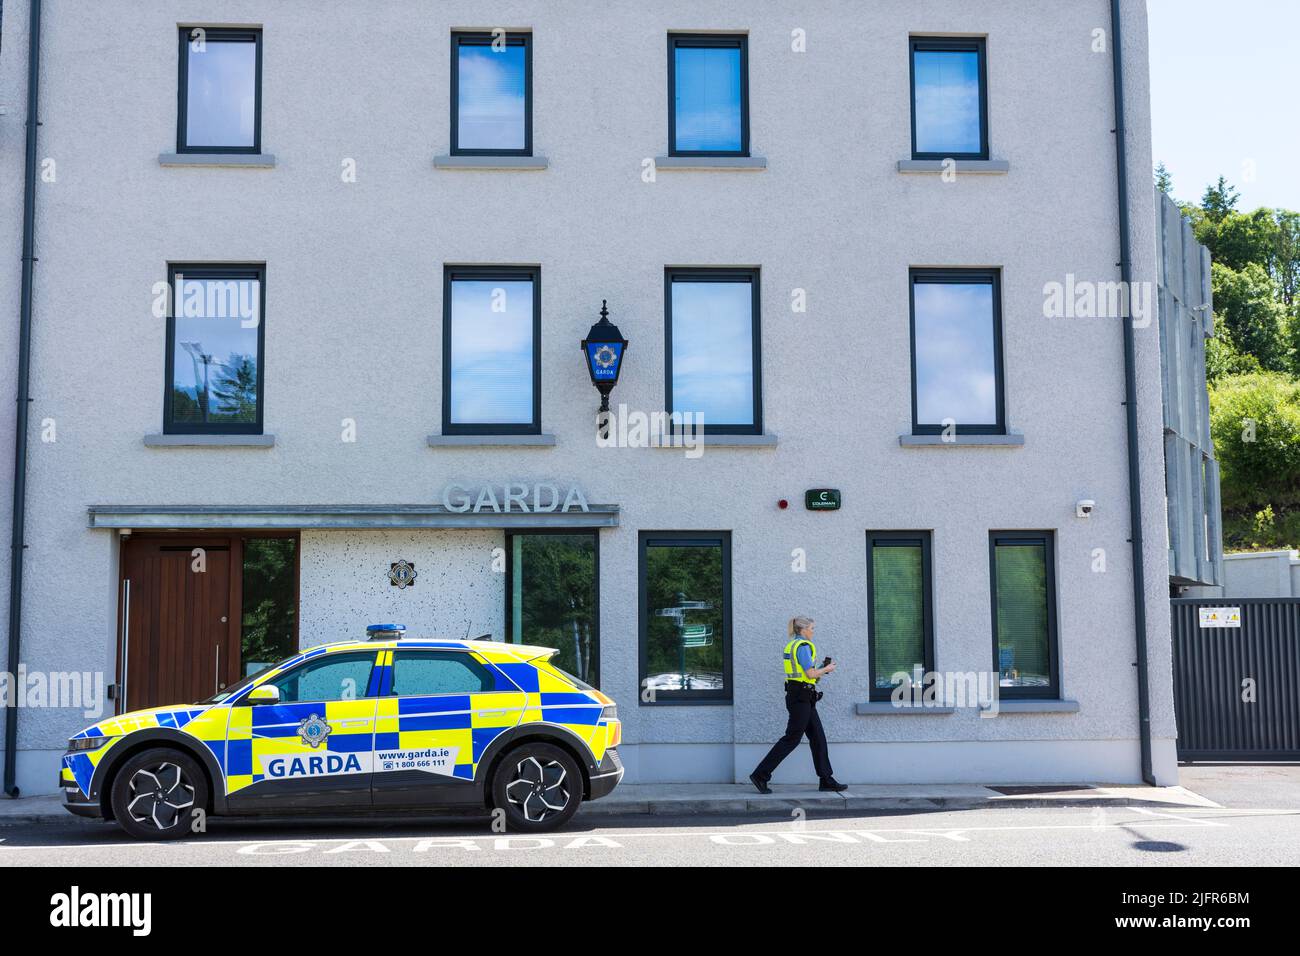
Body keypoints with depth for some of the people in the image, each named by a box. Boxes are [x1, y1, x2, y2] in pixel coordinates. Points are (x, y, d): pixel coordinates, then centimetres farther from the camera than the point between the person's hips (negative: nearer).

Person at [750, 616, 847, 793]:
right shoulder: (803, 646, -14)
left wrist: (822, 670, 15)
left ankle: (826, 780, 12)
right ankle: (760, 775, -5)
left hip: (797, 697, 10)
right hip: (801, 697, -10)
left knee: (818, 737, 10)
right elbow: (810, 674, -18)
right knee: (791, 738, -7)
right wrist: (827, 669, -1)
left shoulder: (793, 645, 16)